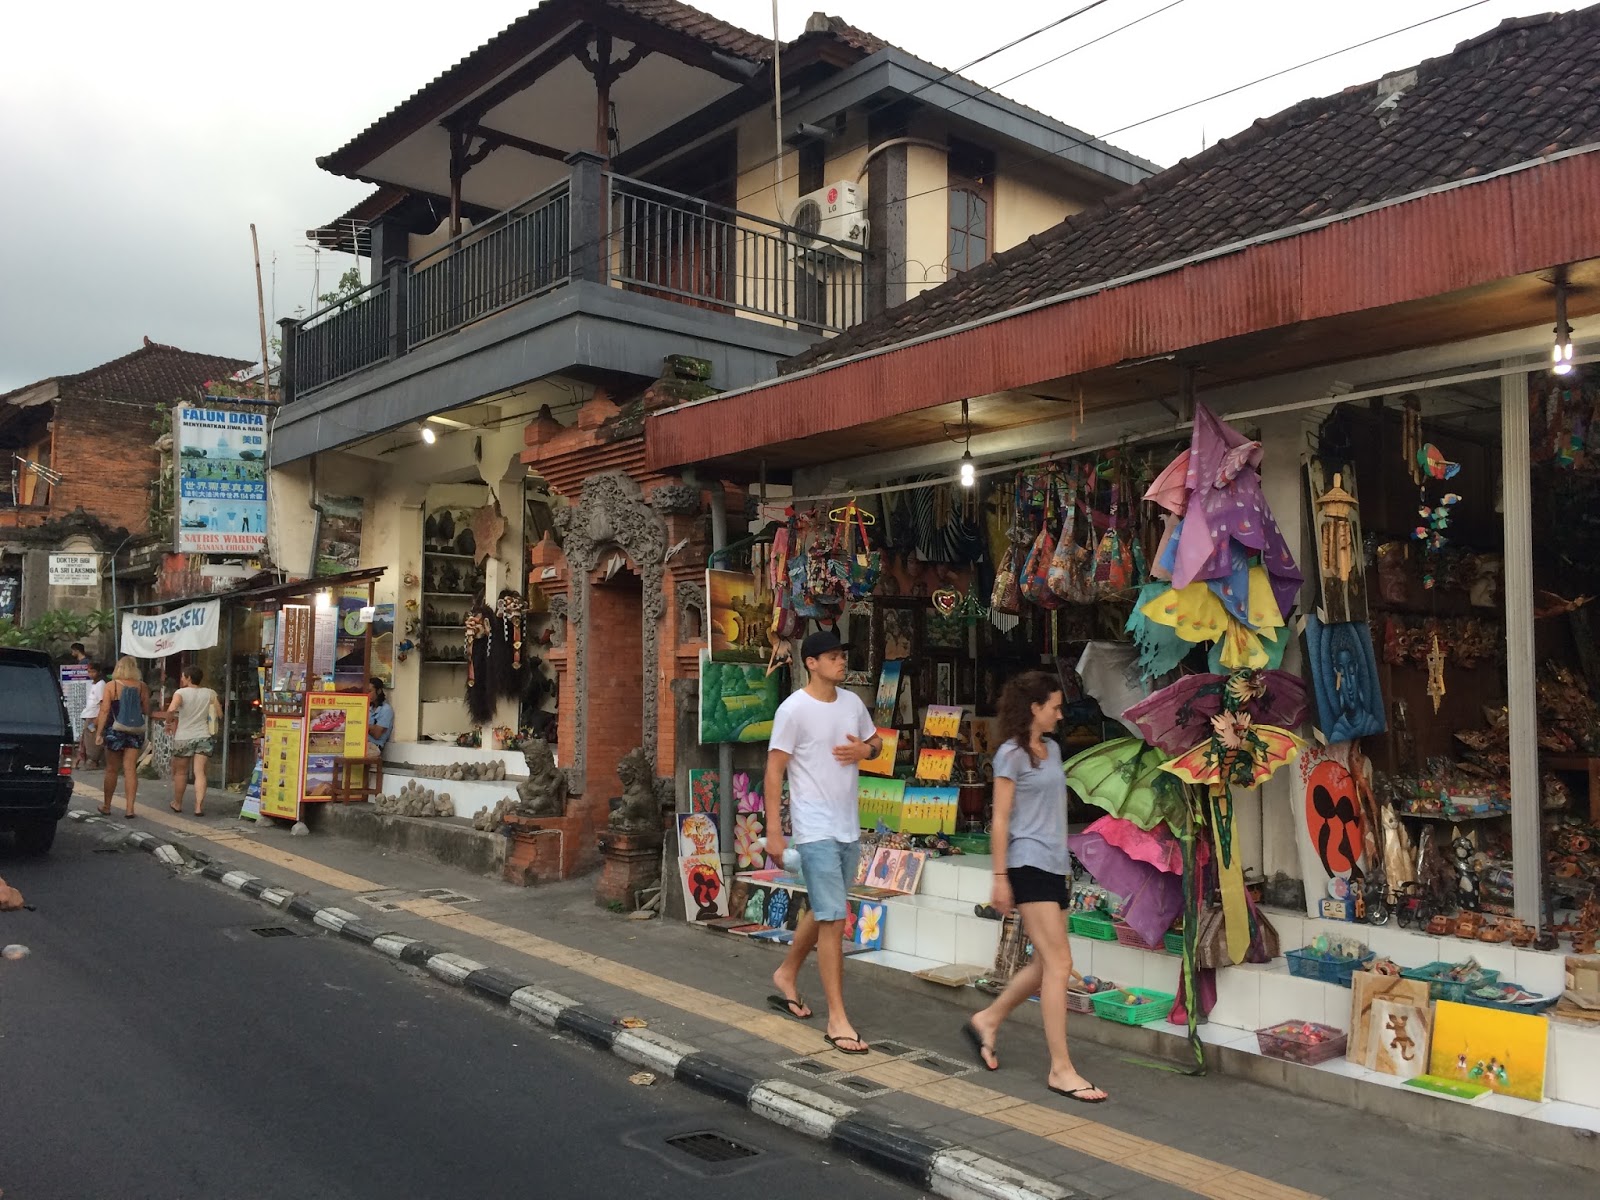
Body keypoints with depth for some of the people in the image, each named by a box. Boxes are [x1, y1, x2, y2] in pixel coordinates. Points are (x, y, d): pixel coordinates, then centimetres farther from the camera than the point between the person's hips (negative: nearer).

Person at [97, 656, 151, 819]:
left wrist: (99, 733, -5)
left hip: (115, 731, -1)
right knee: (131, 770, 1)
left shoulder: (111, 686, -5)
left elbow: (105, 711, -8)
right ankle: (130, 808, -3)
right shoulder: (142, 686, -1)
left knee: (111, 770, 11)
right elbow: (147, 711, 3)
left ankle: (107, 806, 24)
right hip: (135, 732, 1)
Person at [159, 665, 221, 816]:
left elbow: (171, 710, -25)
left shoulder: (181, 693, -8)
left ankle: (177, 804, 29)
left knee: (180, 772, 15)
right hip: (204, 737, 2)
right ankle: (199, 806, -11)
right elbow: (219, 715, 2)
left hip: (183, 738, -2)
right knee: (200, 772, -1)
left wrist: (168, 722, -6)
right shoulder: (209, 693, 1)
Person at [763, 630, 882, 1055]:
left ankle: (786, 975, 41)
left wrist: (865, 749, -3)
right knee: (833, 919, -8)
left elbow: (875, 740, 22)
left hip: (849, 828, 7)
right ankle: (838, 1019, 0)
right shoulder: (794, 709, -12)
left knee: (824, 912, 19)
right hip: (816, 829, -7)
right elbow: (774, 770, -11)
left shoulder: (852, 702, 7)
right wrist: (774, 829, -13)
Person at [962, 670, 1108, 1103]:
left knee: (1045, 964, 12)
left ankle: (986, 1021, 30)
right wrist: (1000, 877, -12)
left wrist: (1064, 861, 18)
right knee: (1059, 963, -8)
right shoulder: (1011, 754, -9)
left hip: (1054, 866, 8)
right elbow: (1000, 820, -10)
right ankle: (1061, 1070, -1)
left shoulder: (1052, 749, 14)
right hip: (1028, 865, -8)